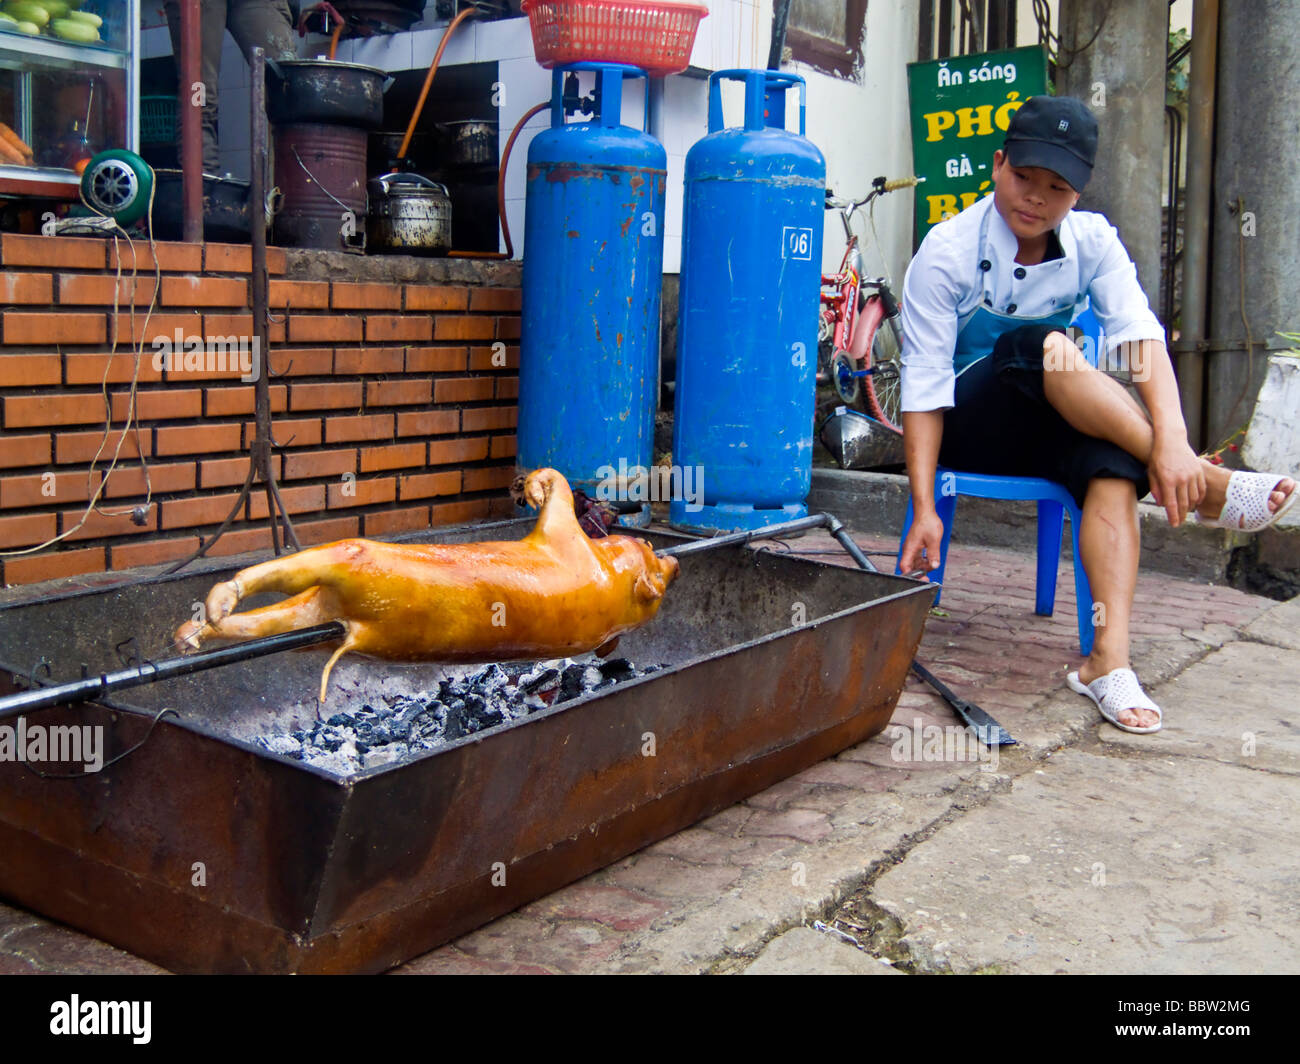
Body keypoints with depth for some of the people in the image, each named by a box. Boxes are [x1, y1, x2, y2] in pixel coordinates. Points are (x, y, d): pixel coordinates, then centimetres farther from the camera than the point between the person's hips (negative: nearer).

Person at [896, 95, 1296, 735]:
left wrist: (1171, 438, -39)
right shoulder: (949, 251, -14)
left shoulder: (1092, 242, -5)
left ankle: (1108, 661, -40)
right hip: (964, 425, -3)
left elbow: (1141, 338, -20)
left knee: (1111, 457, -32)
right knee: (1038, 344, -33)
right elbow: (924, 382, -18)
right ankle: (1202, 488, -32)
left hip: (1046, 431, 3)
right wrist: (924, 507, -25)